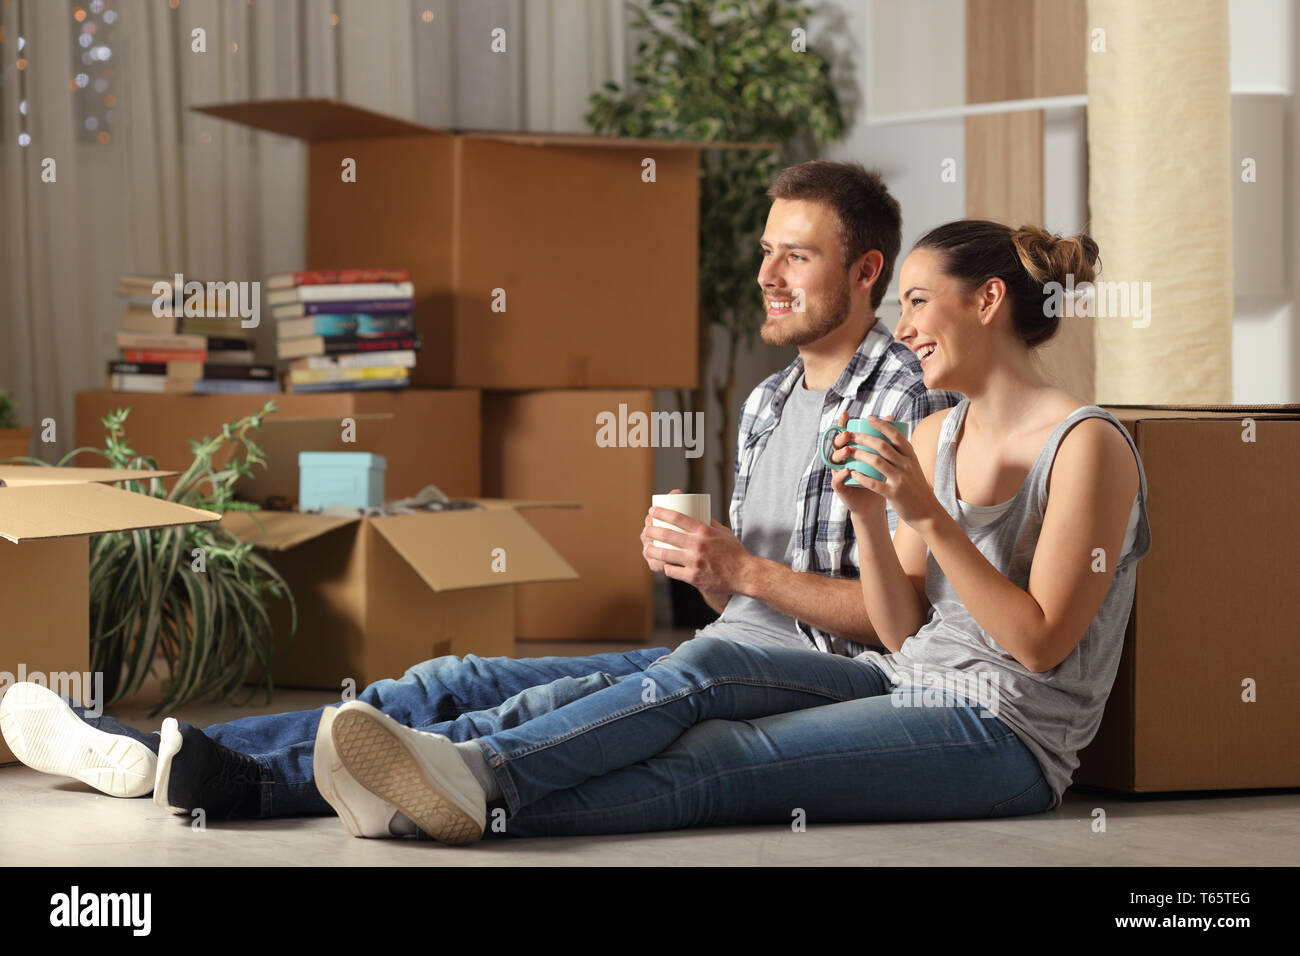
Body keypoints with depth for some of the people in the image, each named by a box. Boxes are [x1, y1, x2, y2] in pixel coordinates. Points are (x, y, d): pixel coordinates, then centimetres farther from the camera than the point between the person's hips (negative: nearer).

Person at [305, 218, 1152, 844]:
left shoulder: (1088, 445, -9)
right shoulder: (934, 437, 15)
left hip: (1009, 735, -7)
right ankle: (479, 769, -36)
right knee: (704, 669, -19)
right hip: (913, 685, 7)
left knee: (710, 764, -24)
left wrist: (929, 514, -19)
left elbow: (1039, 643, -15)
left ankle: (482, 802, -35)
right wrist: (868, 516, -6)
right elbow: (903, 631, 12)